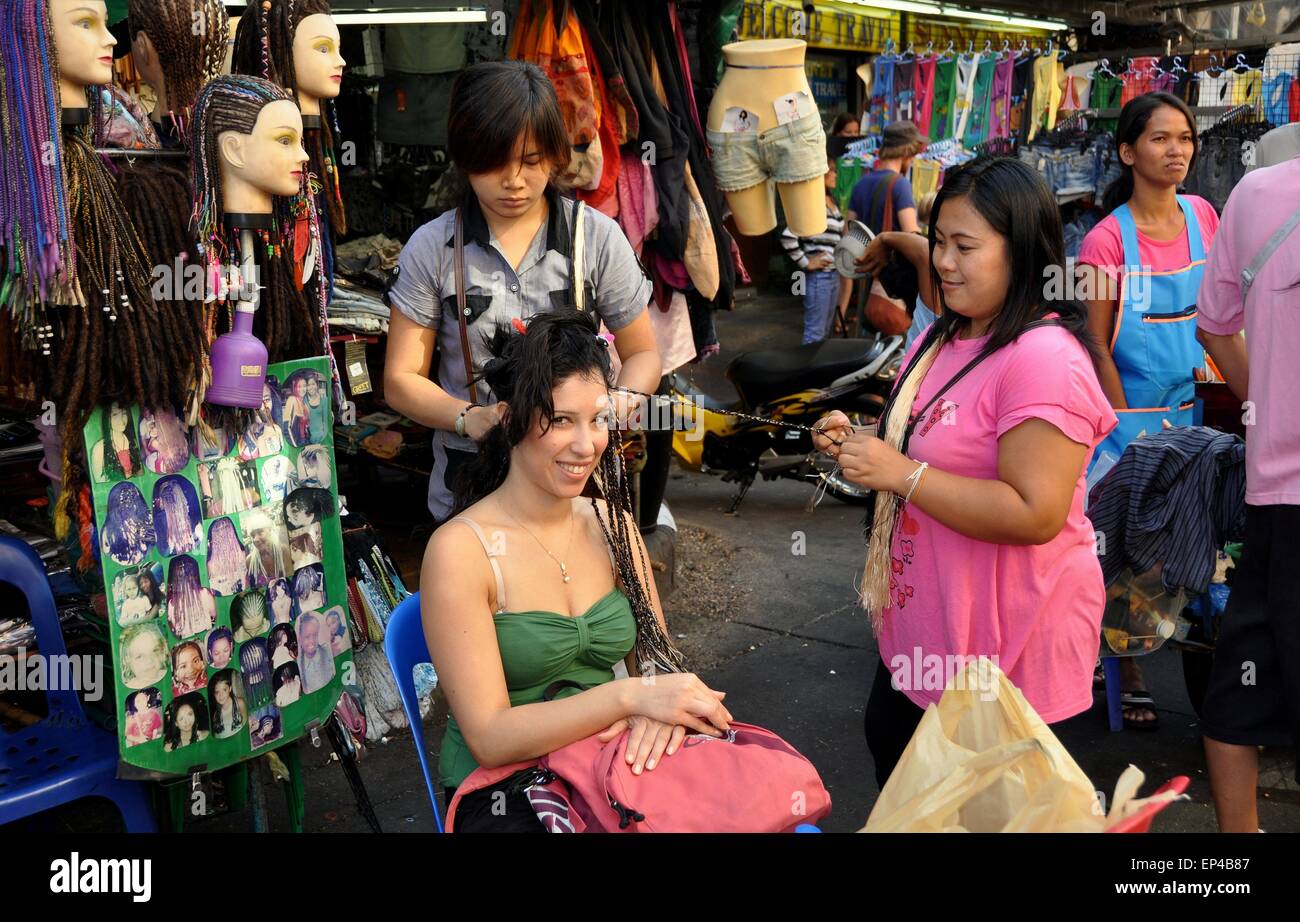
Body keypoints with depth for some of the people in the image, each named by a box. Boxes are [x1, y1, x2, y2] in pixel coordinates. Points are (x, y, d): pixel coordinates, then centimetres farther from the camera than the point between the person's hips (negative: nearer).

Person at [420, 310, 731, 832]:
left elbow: (656, 660, 8)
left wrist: (662, 709, -15)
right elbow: (490, 739, -16)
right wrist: (628, 696, -27)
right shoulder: (459, 550, -13)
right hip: (506, 793, -5)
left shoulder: (612, 525, 5)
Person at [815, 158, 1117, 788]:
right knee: (888, 745, 25)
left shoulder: (1045, 358, -25)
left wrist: (900, 474, -28)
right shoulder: (948, 336, 6)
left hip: (1003, 638, -9)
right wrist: (857, 442, 3)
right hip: (923, 619, 9)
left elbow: (1035, 515, -31)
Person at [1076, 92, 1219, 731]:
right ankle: (1126, 674, 14)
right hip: (1127, 412, -5)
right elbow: (1096, 344, -10)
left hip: (1188, 407, 5)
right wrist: (1128, 425, -12)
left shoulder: (1202, 216, 3)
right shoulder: (1107, 239, -12)